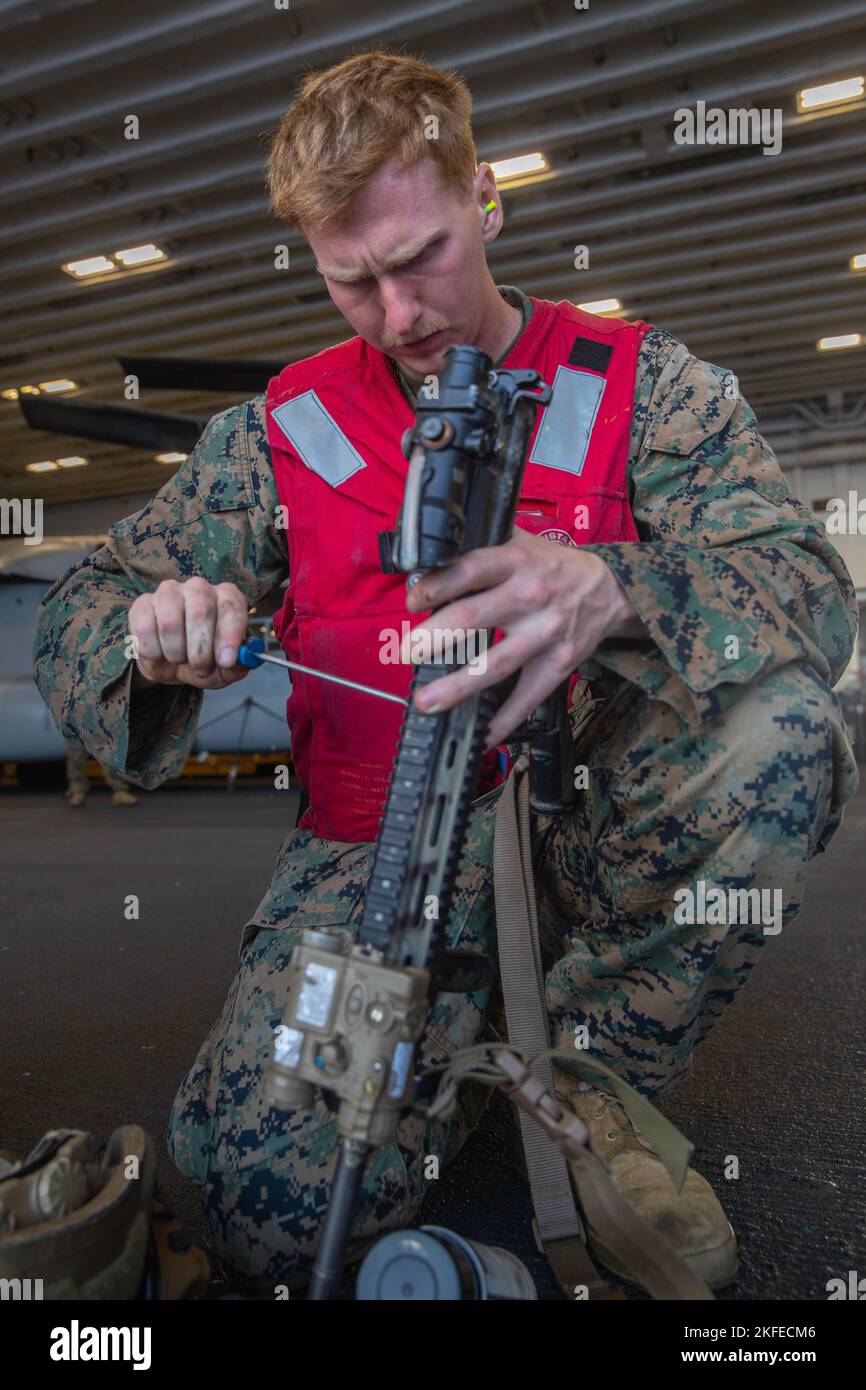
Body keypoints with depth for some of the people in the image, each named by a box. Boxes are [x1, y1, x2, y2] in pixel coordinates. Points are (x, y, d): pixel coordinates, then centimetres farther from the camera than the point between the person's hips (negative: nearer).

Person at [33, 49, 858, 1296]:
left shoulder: (639, 382, 2)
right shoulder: (286, 427, 5)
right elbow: (80, 611, 7)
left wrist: (610, 593, -34)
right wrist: (157, 641, -19)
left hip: (599, 818, 1)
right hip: (378, 845, 0)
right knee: (277, 1201, -22)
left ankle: (589, 1072, -7)